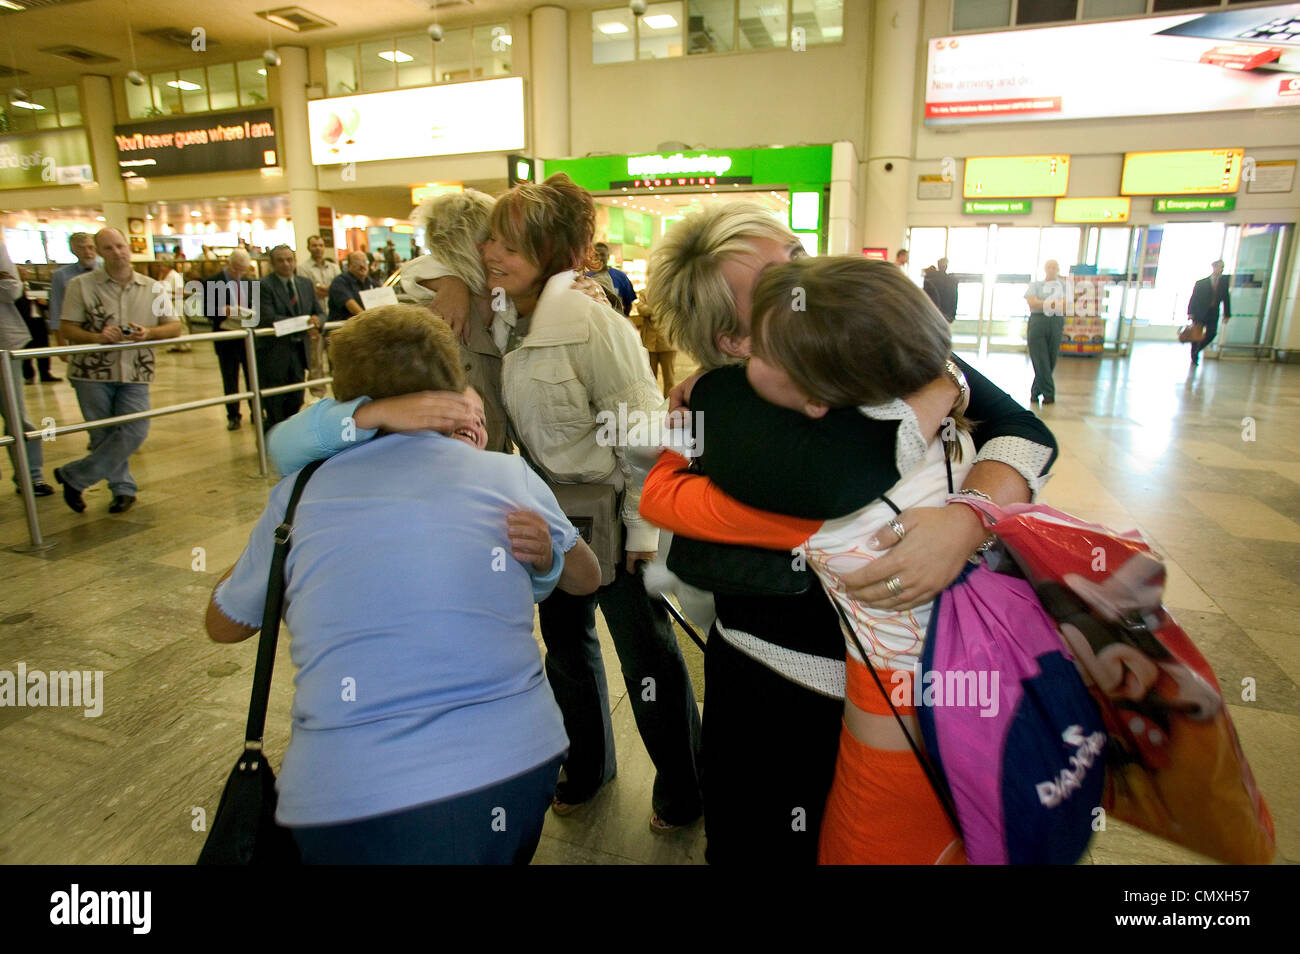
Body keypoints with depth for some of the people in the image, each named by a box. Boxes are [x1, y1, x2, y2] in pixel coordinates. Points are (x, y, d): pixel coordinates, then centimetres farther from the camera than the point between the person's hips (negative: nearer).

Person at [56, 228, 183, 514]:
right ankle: (123, 489, 20)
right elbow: (68, 329, -1)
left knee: (134, 432, -10)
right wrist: (97, 337, -21)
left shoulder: (152, 289, 8)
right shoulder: (81, 285, 2)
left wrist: (149, 333, -14)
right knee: (104, 436, 4)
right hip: (92, 373, -1)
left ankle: (73, 477, 7)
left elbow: (174, 327, 6)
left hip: (134, 374, 1)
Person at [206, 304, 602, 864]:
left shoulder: (298, 496, 1)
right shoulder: (506, 474, 2)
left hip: (350, 802, -1)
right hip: (518, 766, 2)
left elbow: (224, 624, 20)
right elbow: (586, 578, 18)